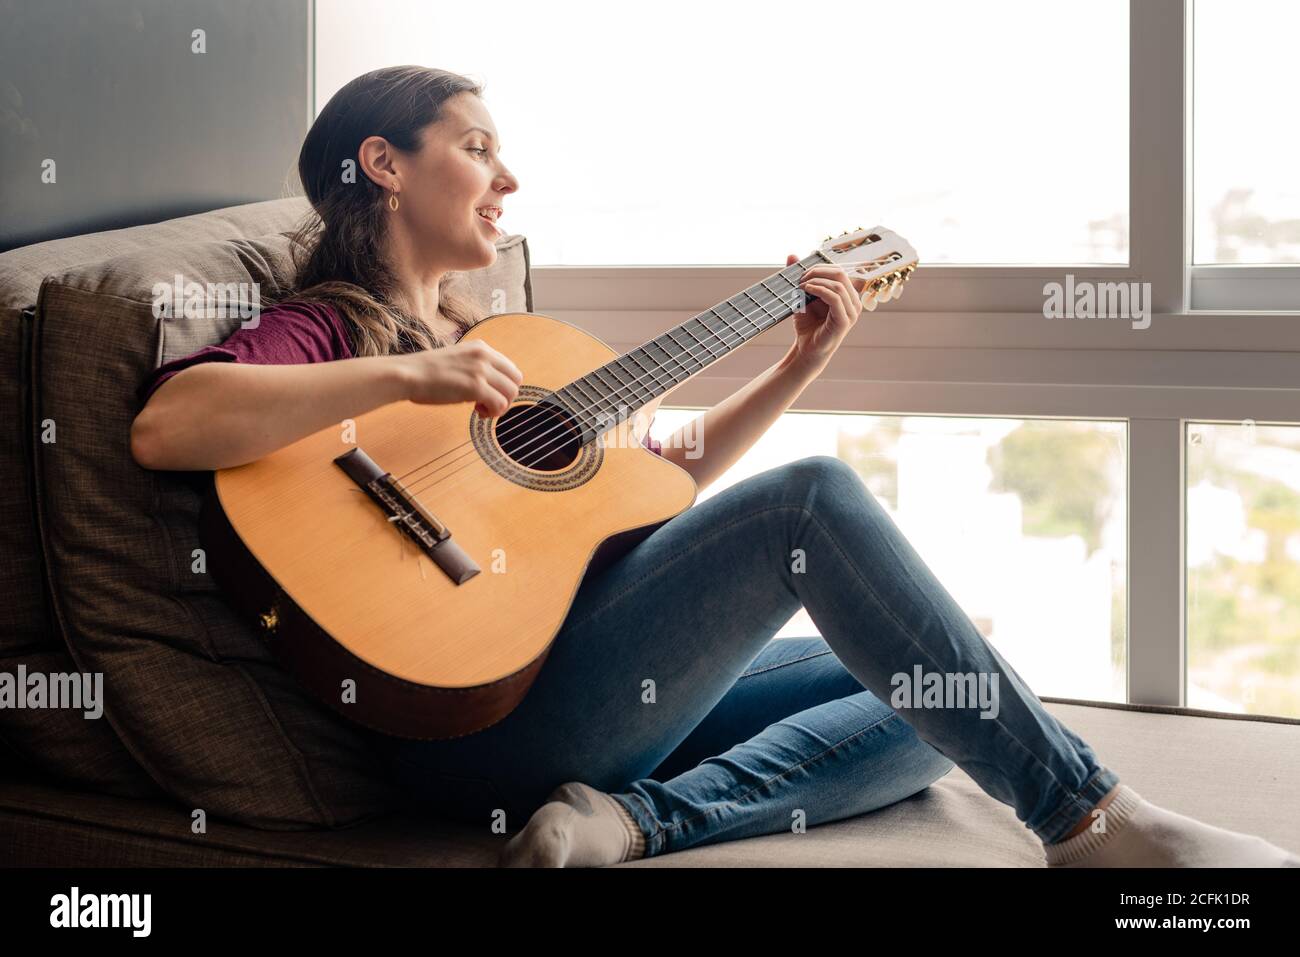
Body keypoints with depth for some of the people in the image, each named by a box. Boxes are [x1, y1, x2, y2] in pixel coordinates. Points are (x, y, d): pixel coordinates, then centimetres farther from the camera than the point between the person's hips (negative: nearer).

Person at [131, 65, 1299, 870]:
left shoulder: (474, 341, 26)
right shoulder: (329, 329, 0)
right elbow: (165, 426, -22)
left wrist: (800, 364, 18)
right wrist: (403, 377, -26)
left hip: (589, 680, 9)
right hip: (479, 712, -9)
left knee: (931, 694, 5)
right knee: (811, 500, -21)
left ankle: (635, 816, -17)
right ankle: (1090, 820, -20)